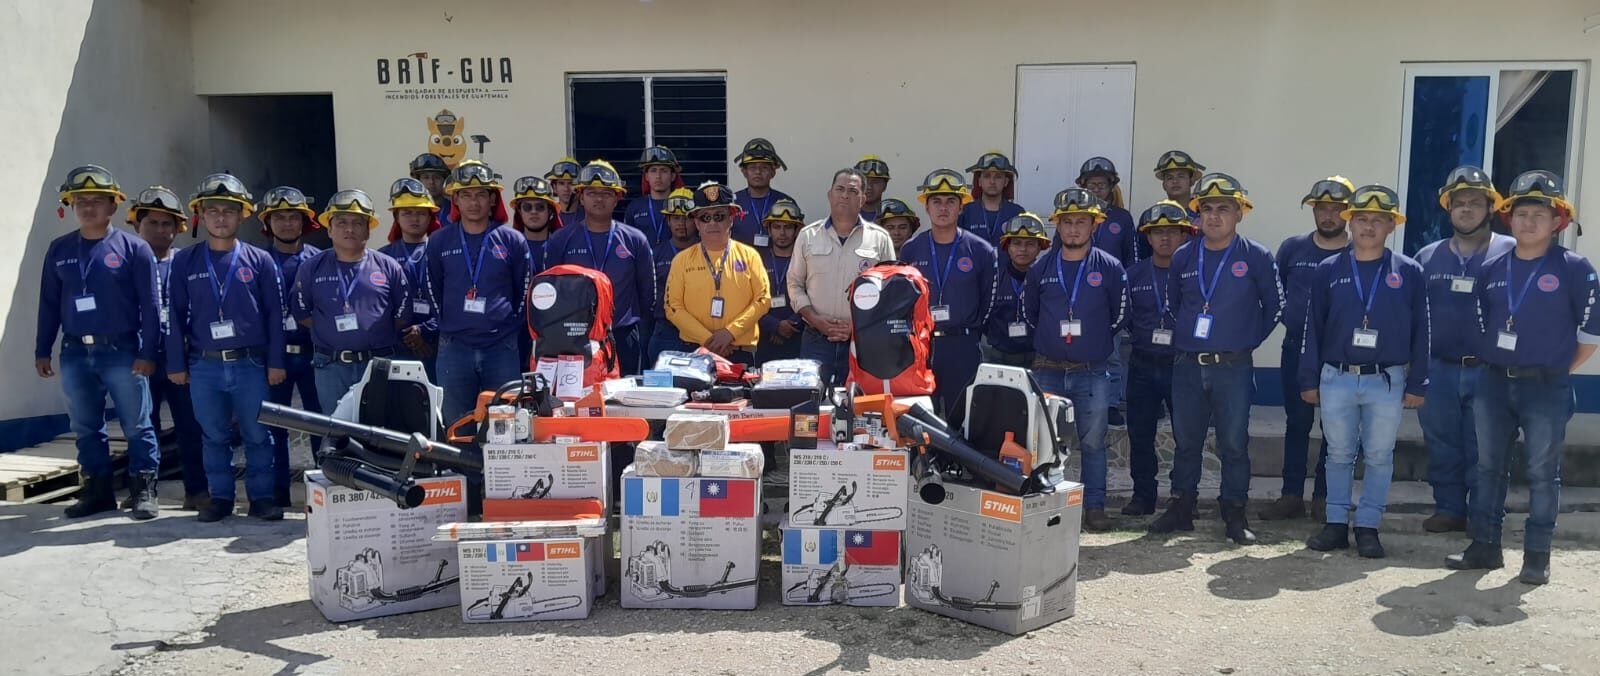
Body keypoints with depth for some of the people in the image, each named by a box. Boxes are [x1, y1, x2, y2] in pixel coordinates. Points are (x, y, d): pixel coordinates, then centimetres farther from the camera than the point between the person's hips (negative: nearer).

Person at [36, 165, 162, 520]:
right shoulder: (59, 250, 8)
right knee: (85, 427, 11)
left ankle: (144, 491, 9)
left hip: (121, 352, -4)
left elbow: (150, 305, -5)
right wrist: (42, 350, 8)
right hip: (75, 354, 4)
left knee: (136, 426, 1)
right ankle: (98, 490, 22)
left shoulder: (133, 248, -3)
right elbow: (49, 304, 11)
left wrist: (147, 353, -10)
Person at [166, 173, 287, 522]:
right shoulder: (185, 263, 7)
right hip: (204, 366, 2)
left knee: (258, 435, 2)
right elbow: (177, 316, 9)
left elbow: (274, 313, 3)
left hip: (251, 363, -1)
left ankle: (262, 496, 12)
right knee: (214, 436, 9)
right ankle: (220, 498, 20)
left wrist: (275, 362, -1)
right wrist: (176, 364, 5)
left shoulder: (260, 260, 3)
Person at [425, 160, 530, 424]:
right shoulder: (438, 243, 7)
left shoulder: (513, 241, 4)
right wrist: (449, 326, 7)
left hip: (502, 348, -1)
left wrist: (511, 327, 5)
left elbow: (524, 291, 8)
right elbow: (433, 292, 12)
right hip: (453, 350, 1)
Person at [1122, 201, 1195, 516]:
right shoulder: (1134, 274, 8)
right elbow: (1124, 317, 12)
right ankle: (1143, 495, 18)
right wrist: (1143, 339, 2)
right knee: (1140, 433, 6)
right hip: (1142, 366, 3)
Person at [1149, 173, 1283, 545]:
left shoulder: (1256, 257, -2)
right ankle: (1181, 507, 19)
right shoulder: (1183, 258, 7)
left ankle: (1235, 514, 13)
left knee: (1234, 444, 2)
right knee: (1186, 441, 9)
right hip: (1187, 365, 3)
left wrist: (1248, 340, 4)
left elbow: (1274, 306, 6)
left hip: (1233, 367, -3)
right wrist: (1185, 338, 13)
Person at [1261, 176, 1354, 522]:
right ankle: (1291, 496, 14)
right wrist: (1289, 317, 5)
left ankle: (1325, 498, 15)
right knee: (1297, 424, 7)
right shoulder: (1292, 248, 6)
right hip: (1296, 349, 2)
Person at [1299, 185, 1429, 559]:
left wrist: (1416, 384, 0)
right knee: (1339, 455, 9)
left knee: (1379, 457, 5)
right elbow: (1313, 328, 5)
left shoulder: (1409, 272, 2)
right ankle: (1337, 524, 18)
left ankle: (1368, 527, 15)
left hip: (1387, 381, -1)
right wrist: (1309, 380, 3)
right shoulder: (1328, 270, 3)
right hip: (1336, 379, 1)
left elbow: (1420, 331, 3)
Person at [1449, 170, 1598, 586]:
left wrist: (1561, 371, 0)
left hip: (1546, 388, -4)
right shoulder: (1492, 269, 7)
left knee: (1542, 473, 3)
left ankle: (1537, 557, 12)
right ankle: (1485, 546, 18)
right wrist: (1490, 363, 11)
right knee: (1488, 467, 9)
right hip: (1494, 383, 4)